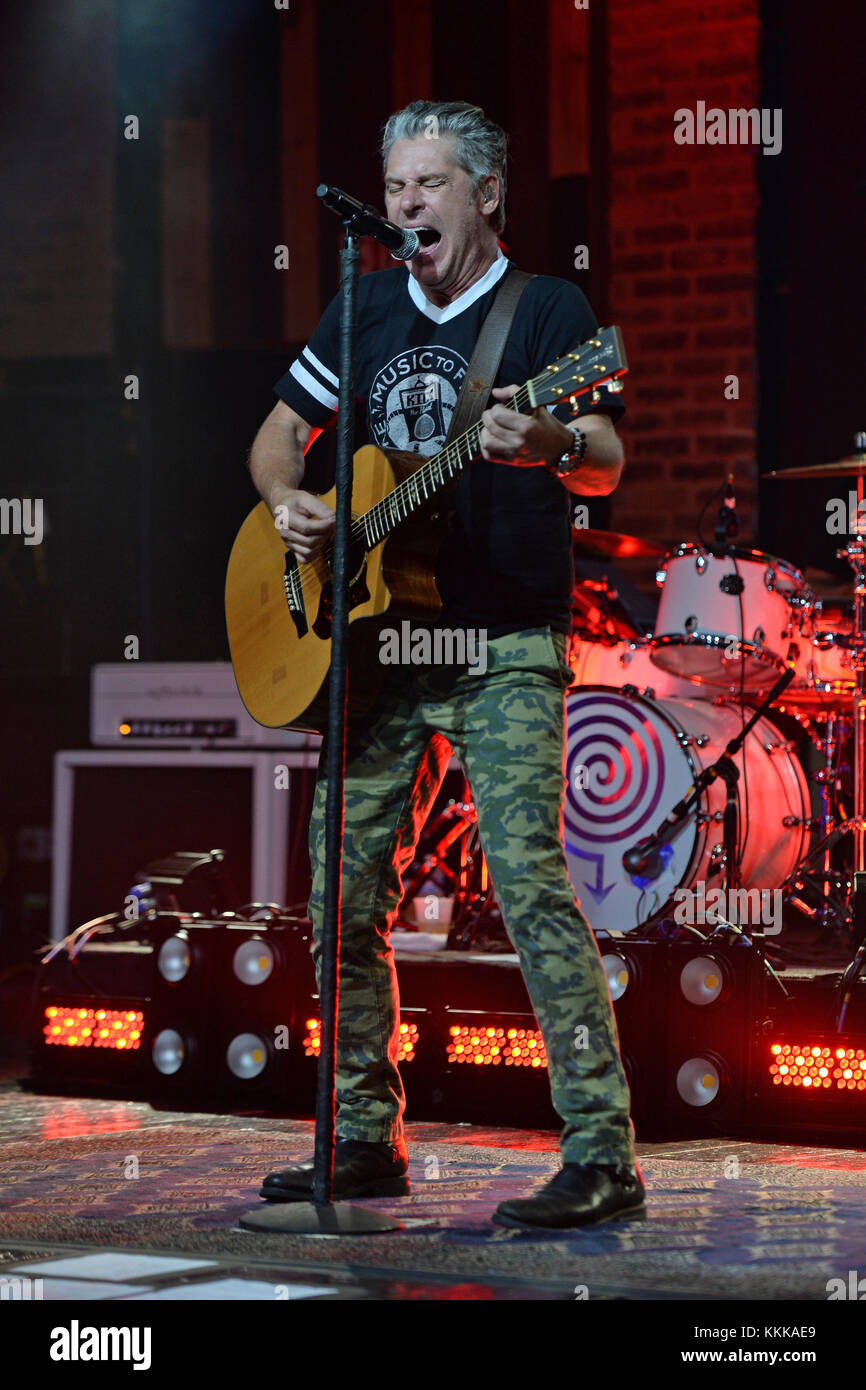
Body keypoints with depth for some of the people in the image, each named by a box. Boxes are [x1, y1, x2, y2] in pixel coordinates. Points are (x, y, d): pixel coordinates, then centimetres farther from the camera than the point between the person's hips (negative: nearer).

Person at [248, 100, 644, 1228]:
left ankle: (603, 1158, -14)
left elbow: (607, 468, -12)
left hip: (505, 648, -6)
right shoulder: (367, 309, 13)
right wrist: (286, 500, -1)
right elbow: (282, 431, 22)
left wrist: (550, 443, -35)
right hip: (380, 647, 6)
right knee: (345, 895, 5)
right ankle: (367, 1141, 19)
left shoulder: (546, 308, -2)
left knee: (528, 879, -16)